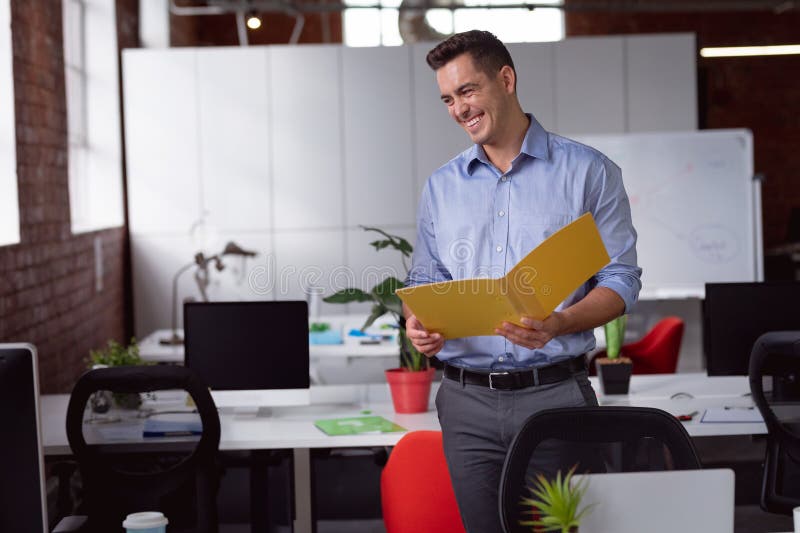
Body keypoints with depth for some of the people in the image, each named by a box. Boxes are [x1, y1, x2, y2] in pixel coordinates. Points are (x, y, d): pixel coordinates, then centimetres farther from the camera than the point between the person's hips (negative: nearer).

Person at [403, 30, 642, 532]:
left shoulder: (589, 172, 1)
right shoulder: (441, 187, 13)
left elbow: (621, 278, -2)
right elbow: (425, 281, 17)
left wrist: (559, 324, -20)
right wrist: (419, 323, -7)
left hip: (556, 394, -3)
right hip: (467, 400, 3)